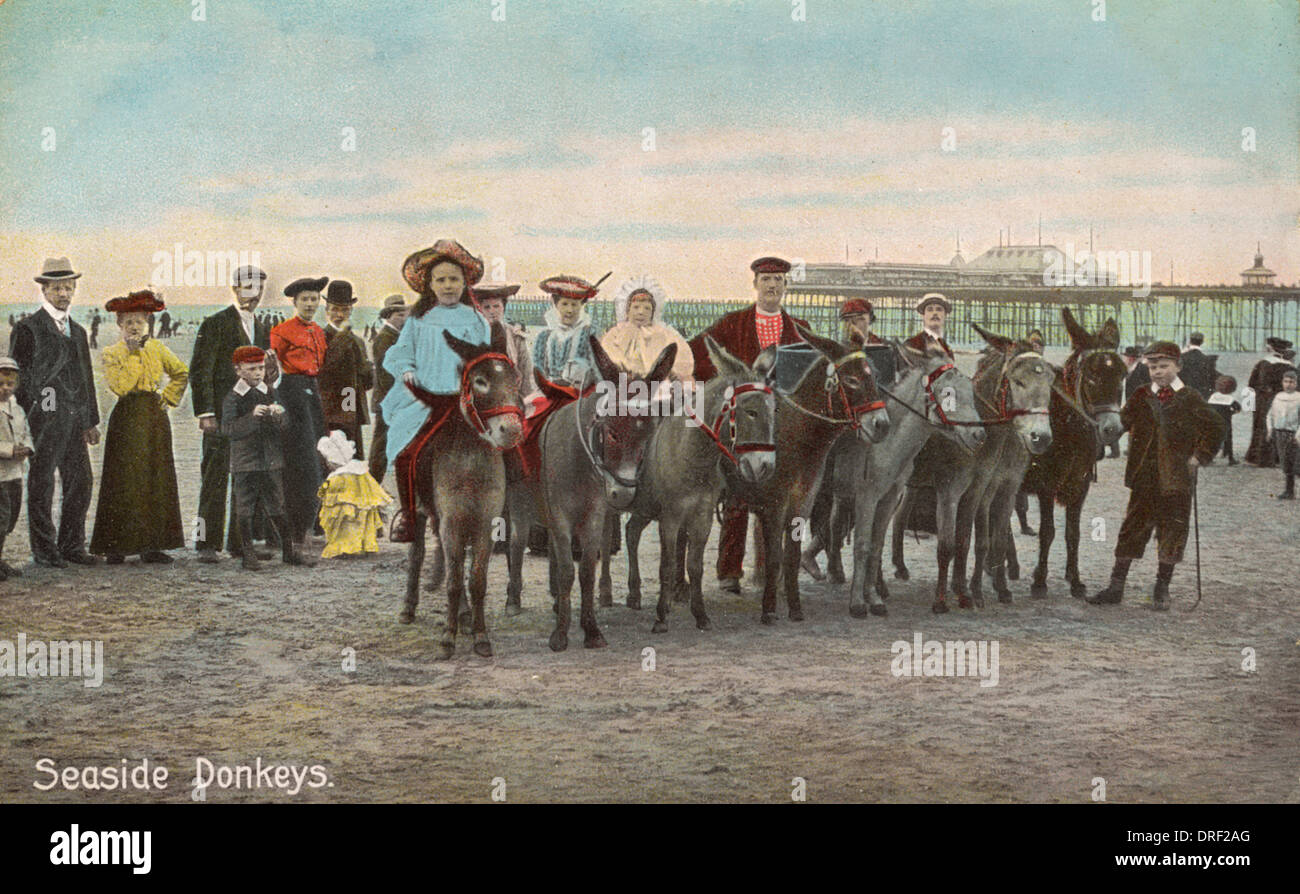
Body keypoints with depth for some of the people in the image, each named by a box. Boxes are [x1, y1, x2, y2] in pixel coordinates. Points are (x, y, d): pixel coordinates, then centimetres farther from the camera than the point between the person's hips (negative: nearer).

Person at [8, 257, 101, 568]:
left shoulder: (77, 332, 19)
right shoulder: (27, 329, -2)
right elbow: (18, 377, -5)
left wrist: (90, 421, 17)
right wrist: (24, 420, -11)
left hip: (75, 419, 6)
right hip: (43, 419, -6)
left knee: (80, 483, 6)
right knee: (41, 486, -1)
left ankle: (72, 546, 15)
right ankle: (44, 550, 6)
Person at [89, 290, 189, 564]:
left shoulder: (157, 349, 9)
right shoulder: (112, 353, -2)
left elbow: (181, 373, 22)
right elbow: (121, 386, -16)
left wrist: (168, 397, 11)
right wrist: (134, 354, -14)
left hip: (154, 418, 4)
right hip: (127, 420, -4)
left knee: (156, 480, 2)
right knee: (125, 482, -6)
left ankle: (151, 546, 6)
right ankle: (117, 547, -1)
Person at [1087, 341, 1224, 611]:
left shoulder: (1190, 400, 0)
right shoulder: (1141, 397, 6)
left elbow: (1215, 427, 6)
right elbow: (1122, 421, 5)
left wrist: (1199, 457, -1)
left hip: (1177, 479, -2)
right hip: (1144, 479, 2)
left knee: (1172, 533, 4)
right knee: (1132, 530, 5)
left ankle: (1162, 590, 16)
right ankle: (1116, 587, 10)